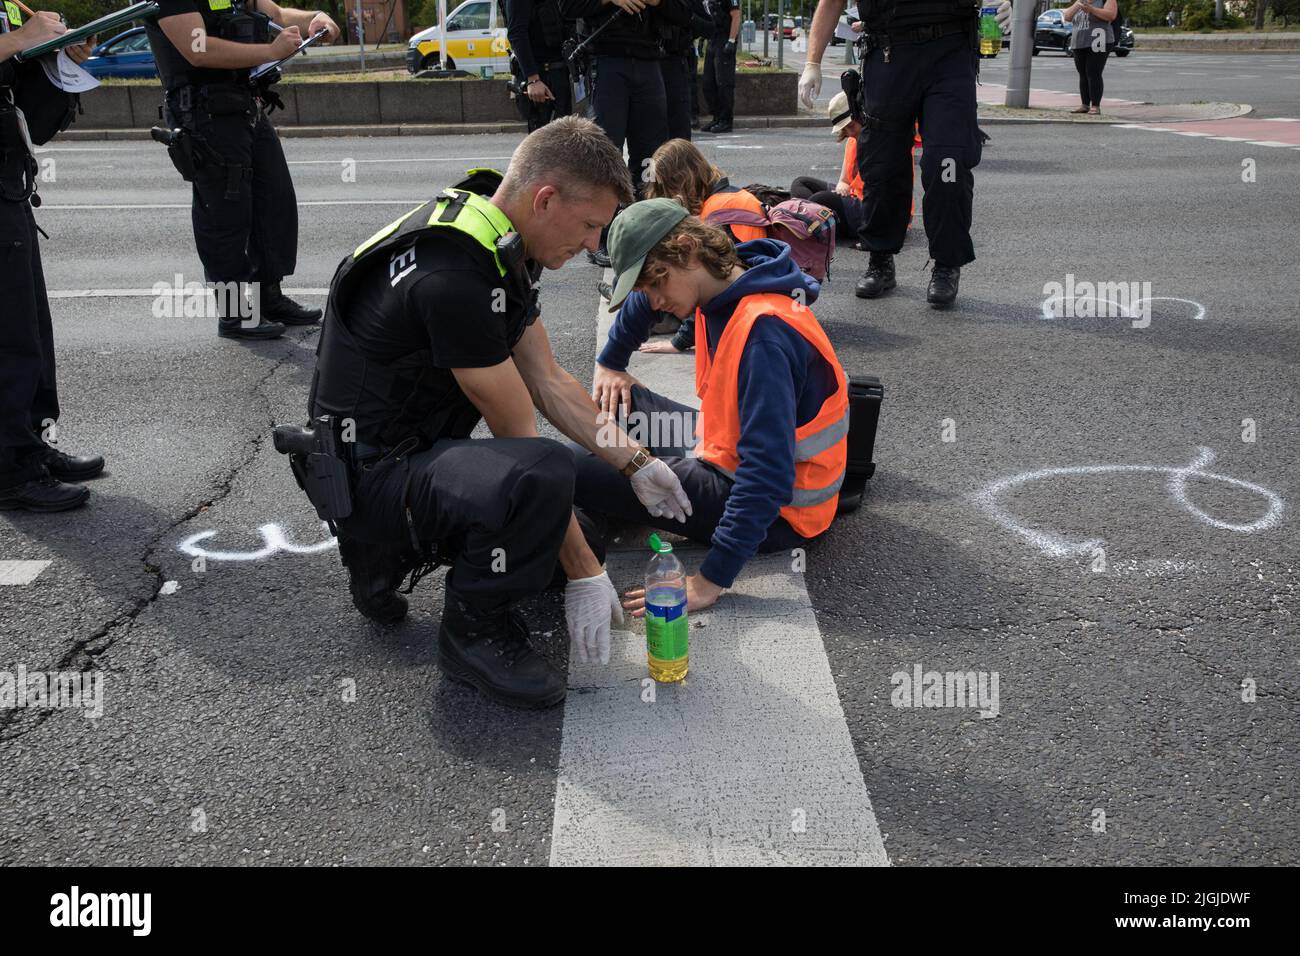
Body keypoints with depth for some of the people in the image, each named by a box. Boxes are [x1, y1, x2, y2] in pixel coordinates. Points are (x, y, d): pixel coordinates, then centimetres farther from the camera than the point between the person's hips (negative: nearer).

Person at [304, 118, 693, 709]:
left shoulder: (502, 248, 4)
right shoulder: (452, 276, -27)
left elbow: (549, 382, 9)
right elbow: (518, 434, -24)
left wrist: (635, 465, 4)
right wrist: (584, 573, -17)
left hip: (422, 446, 10)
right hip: (371, 476, -10)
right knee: (544, 477, -35)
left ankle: (391, 558, 18)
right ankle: (474, 630, -10)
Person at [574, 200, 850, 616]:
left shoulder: (763, 331, -31)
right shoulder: (725, 294, -1)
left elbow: (768, 473, -35)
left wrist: (711, 581, -35)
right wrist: (612, 368, 14)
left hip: (776, 514, -10)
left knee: (574, 466, -15)